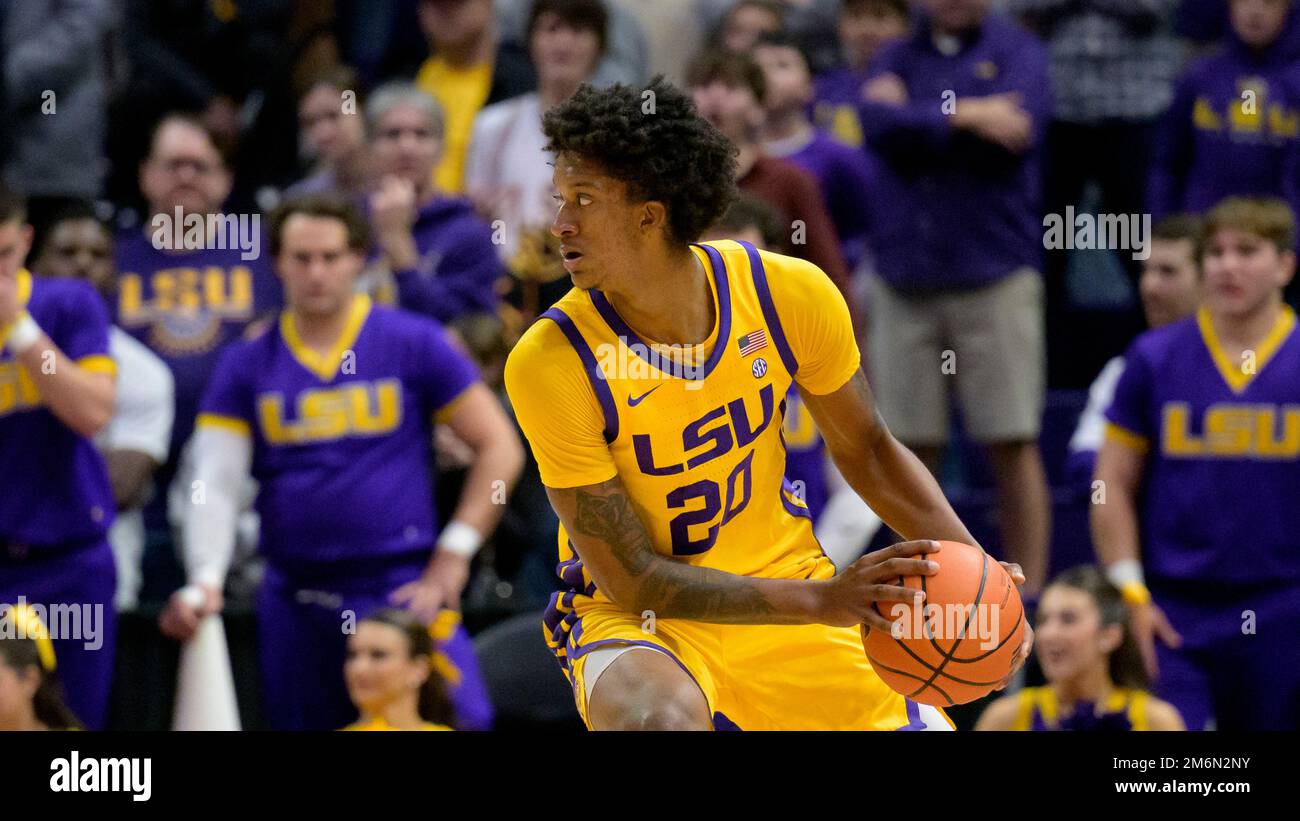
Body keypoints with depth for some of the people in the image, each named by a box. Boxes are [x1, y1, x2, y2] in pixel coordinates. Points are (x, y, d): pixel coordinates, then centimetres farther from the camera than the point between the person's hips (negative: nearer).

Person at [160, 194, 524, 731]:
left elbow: (498, 448, 3)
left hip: (400, 586, -3)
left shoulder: (414, 344, 2)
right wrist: (205, 581, -18)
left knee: (455, 724, -19)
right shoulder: (247, 366, 7)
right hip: (294, 600, 3)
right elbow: (215, 484, -1)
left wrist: (453, 556, -4)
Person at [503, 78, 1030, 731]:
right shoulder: (549, 363, -22)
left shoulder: (790, 294, -12)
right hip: (637, 619, -5)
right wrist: (819, 600, -27)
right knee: (658, 719, -38)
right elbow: (631, 577, -18)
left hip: (783, 579, 5)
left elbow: (865, 450, 6)